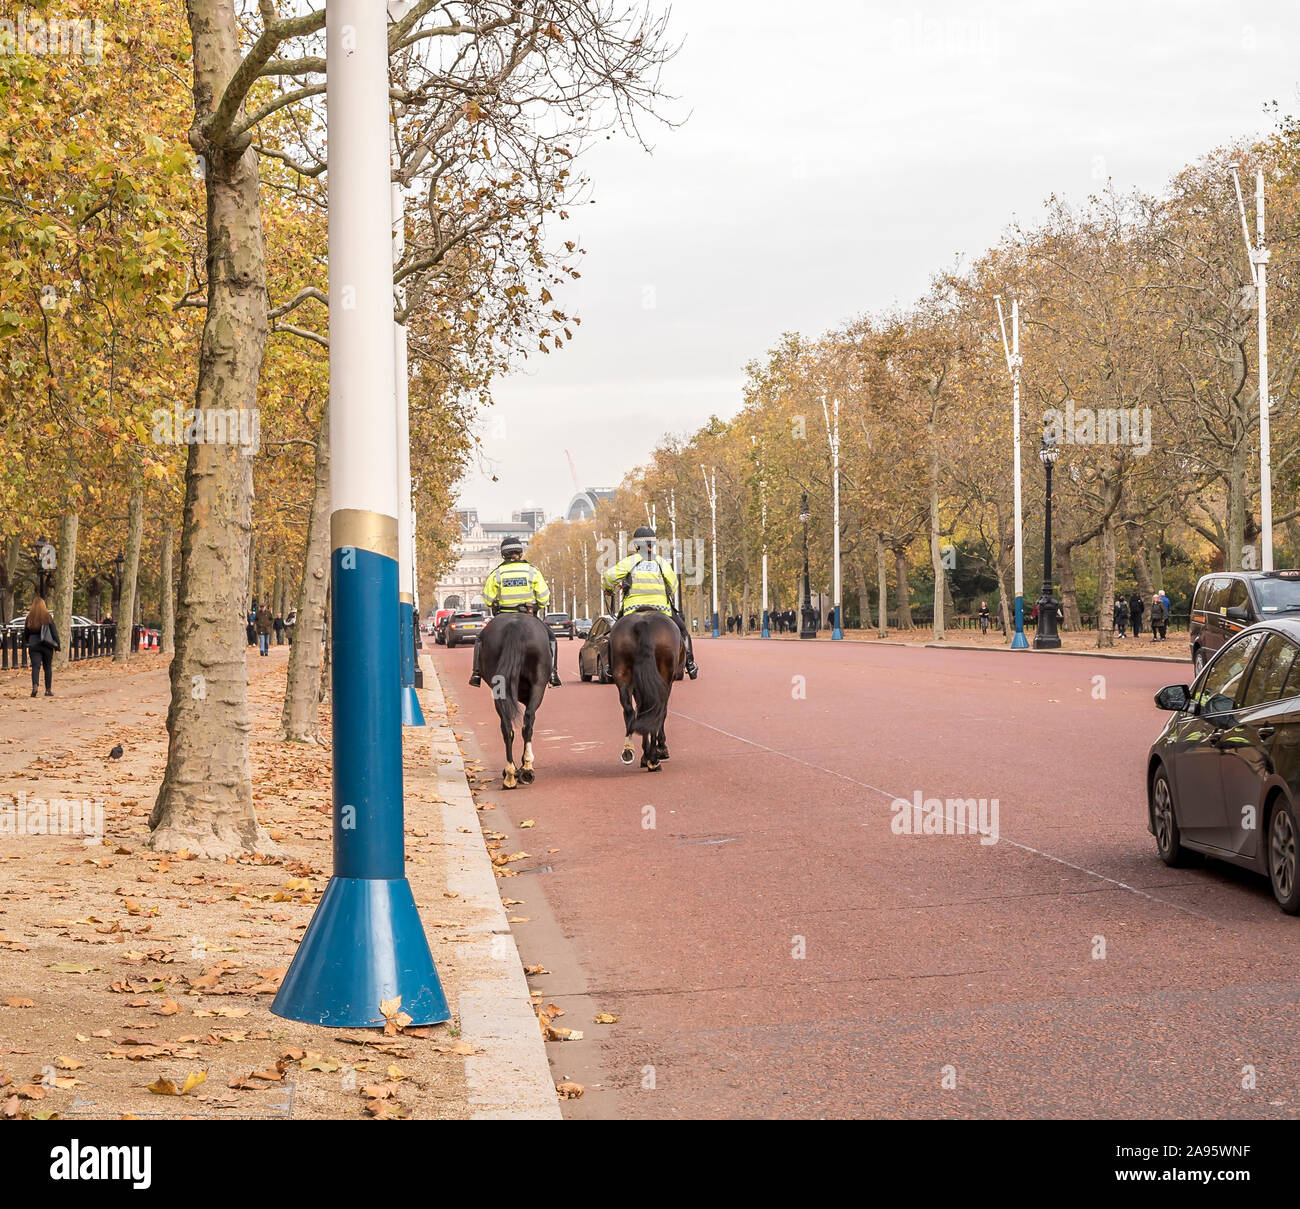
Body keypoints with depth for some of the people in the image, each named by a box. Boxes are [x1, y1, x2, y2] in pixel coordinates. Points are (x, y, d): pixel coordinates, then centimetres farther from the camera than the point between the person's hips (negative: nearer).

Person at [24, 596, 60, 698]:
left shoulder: (29, 618, 1)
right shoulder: (48, 617, -5)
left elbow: (26, 632, 9)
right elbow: (54, 631, -4)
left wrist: (28, 643, 23)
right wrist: (57, 645, 1)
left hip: (33, 645, 1)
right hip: (46, 646, 0)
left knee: (35, 666, -5)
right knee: (48, 667, 11)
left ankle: (35, 686, -28)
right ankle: (48, 690, 14)